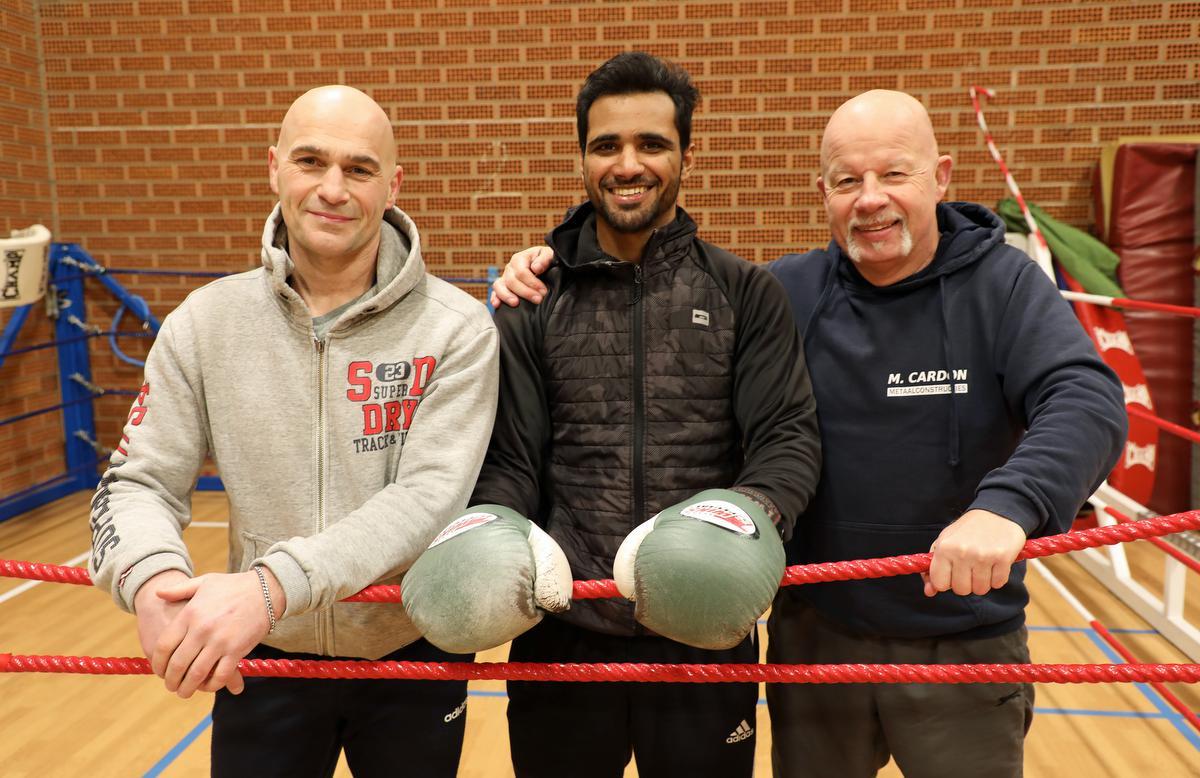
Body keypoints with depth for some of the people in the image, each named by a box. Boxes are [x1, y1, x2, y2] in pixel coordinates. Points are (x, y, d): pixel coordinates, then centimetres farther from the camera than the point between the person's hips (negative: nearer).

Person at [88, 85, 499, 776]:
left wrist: (272, 584, -34)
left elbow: (428, 496, -22)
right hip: (259, 661, 2)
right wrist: (153, 577, -26)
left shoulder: (456, 329, -13)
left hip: (413, 662, -1)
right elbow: (138, 485, -4)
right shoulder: (206, 322, -4)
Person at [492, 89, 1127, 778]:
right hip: (814, 639, 2)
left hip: (963, 649, -2)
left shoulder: (1004, 285, -8)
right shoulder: (786, 291, -2)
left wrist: (1008, 504, -41)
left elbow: (1089, 401, -22)